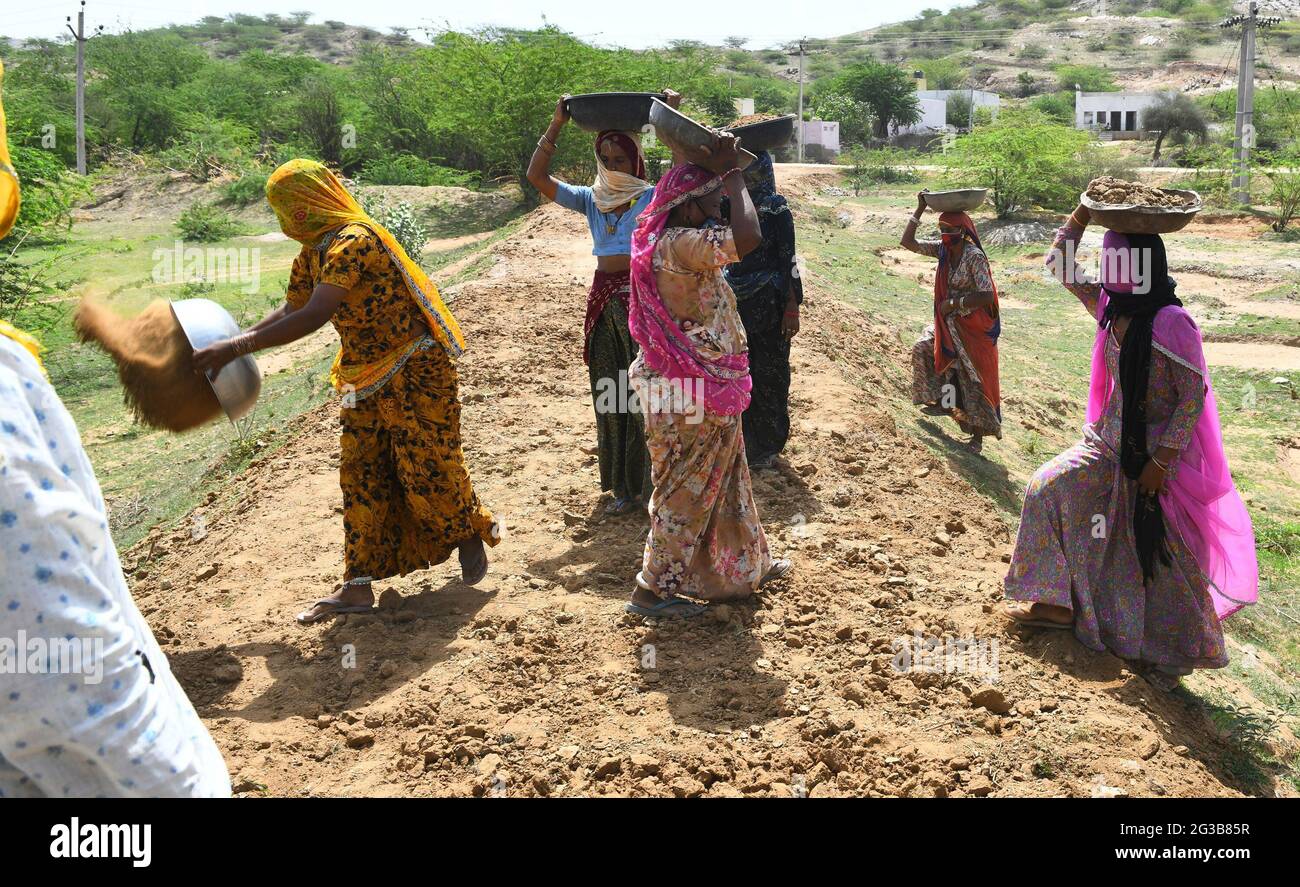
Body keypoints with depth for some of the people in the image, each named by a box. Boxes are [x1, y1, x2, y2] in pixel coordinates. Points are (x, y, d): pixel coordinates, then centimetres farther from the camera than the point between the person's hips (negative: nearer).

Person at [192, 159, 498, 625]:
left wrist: (237, 346, -32)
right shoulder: (314, 251, 5)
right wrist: (233, 341, 7)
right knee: (360, 474, 6)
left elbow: (313, 317, -34)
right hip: (367, 377, 9)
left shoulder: (354, 241, -26)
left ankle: (471, 535, 30)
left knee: (427, 471, 1)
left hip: (414, 372, -9)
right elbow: (291, 310, 16)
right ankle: (357, 586, 11)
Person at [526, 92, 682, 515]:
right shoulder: (591, 199, 7)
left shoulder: (653, 197, -4)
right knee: (607, 389, 14)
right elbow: (537, 177, -1)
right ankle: (618, 475, 31)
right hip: (603, 299, 5)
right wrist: (556, 125, -7)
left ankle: (638, 484, 11)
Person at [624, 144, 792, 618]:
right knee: (688, 490, 3)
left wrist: (714, 169, 12)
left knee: (725, 480, 23)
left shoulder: (673, 240, 6)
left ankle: (748, 566, 40)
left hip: (704, 387, 10)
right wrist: (733, 178, -21)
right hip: (693, 394, -10)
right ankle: (653, 588, 15)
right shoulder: (680, 244, -25)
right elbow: (748, 237, -36)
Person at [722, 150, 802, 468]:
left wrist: (792, 308, -13)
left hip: (767, 303, -5)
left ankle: (766, 445, 18)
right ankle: (742, 437, 28)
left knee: (769, 373, 6)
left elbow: (788, 260, -10)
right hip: (734, 300, 5)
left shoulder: (775, 209, -9)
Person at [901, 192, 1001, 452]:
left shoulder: (974, 257, -23)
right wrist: (919, 211, -7)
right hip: (948, 323, 8)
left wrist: (953, 303, -22)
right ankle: (945, 403, 20)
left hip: (974, 326, -8)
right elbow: (908, 242, -1)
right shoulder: (943, 249, -2)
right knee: (922, 350, 6)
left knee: (975, 378, -3)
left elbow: (986, 296, -29)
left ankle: (978, 435, 7)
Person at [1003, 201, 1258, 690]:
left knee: (1163, 556, 5)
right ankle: (1058, 604, 15)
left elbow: (1194, 396, -21)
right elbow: (1061, 265, 7)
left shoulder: (1172, 324, -23)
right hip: (1110, 443, 7)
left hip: (1160, 452, -7)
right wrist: (1082, 214, -4)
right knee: (1048, 489, 2)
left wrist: (1161, 462, -20)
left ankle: (1171, 654, 27)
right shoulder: (1110, 307, -3)